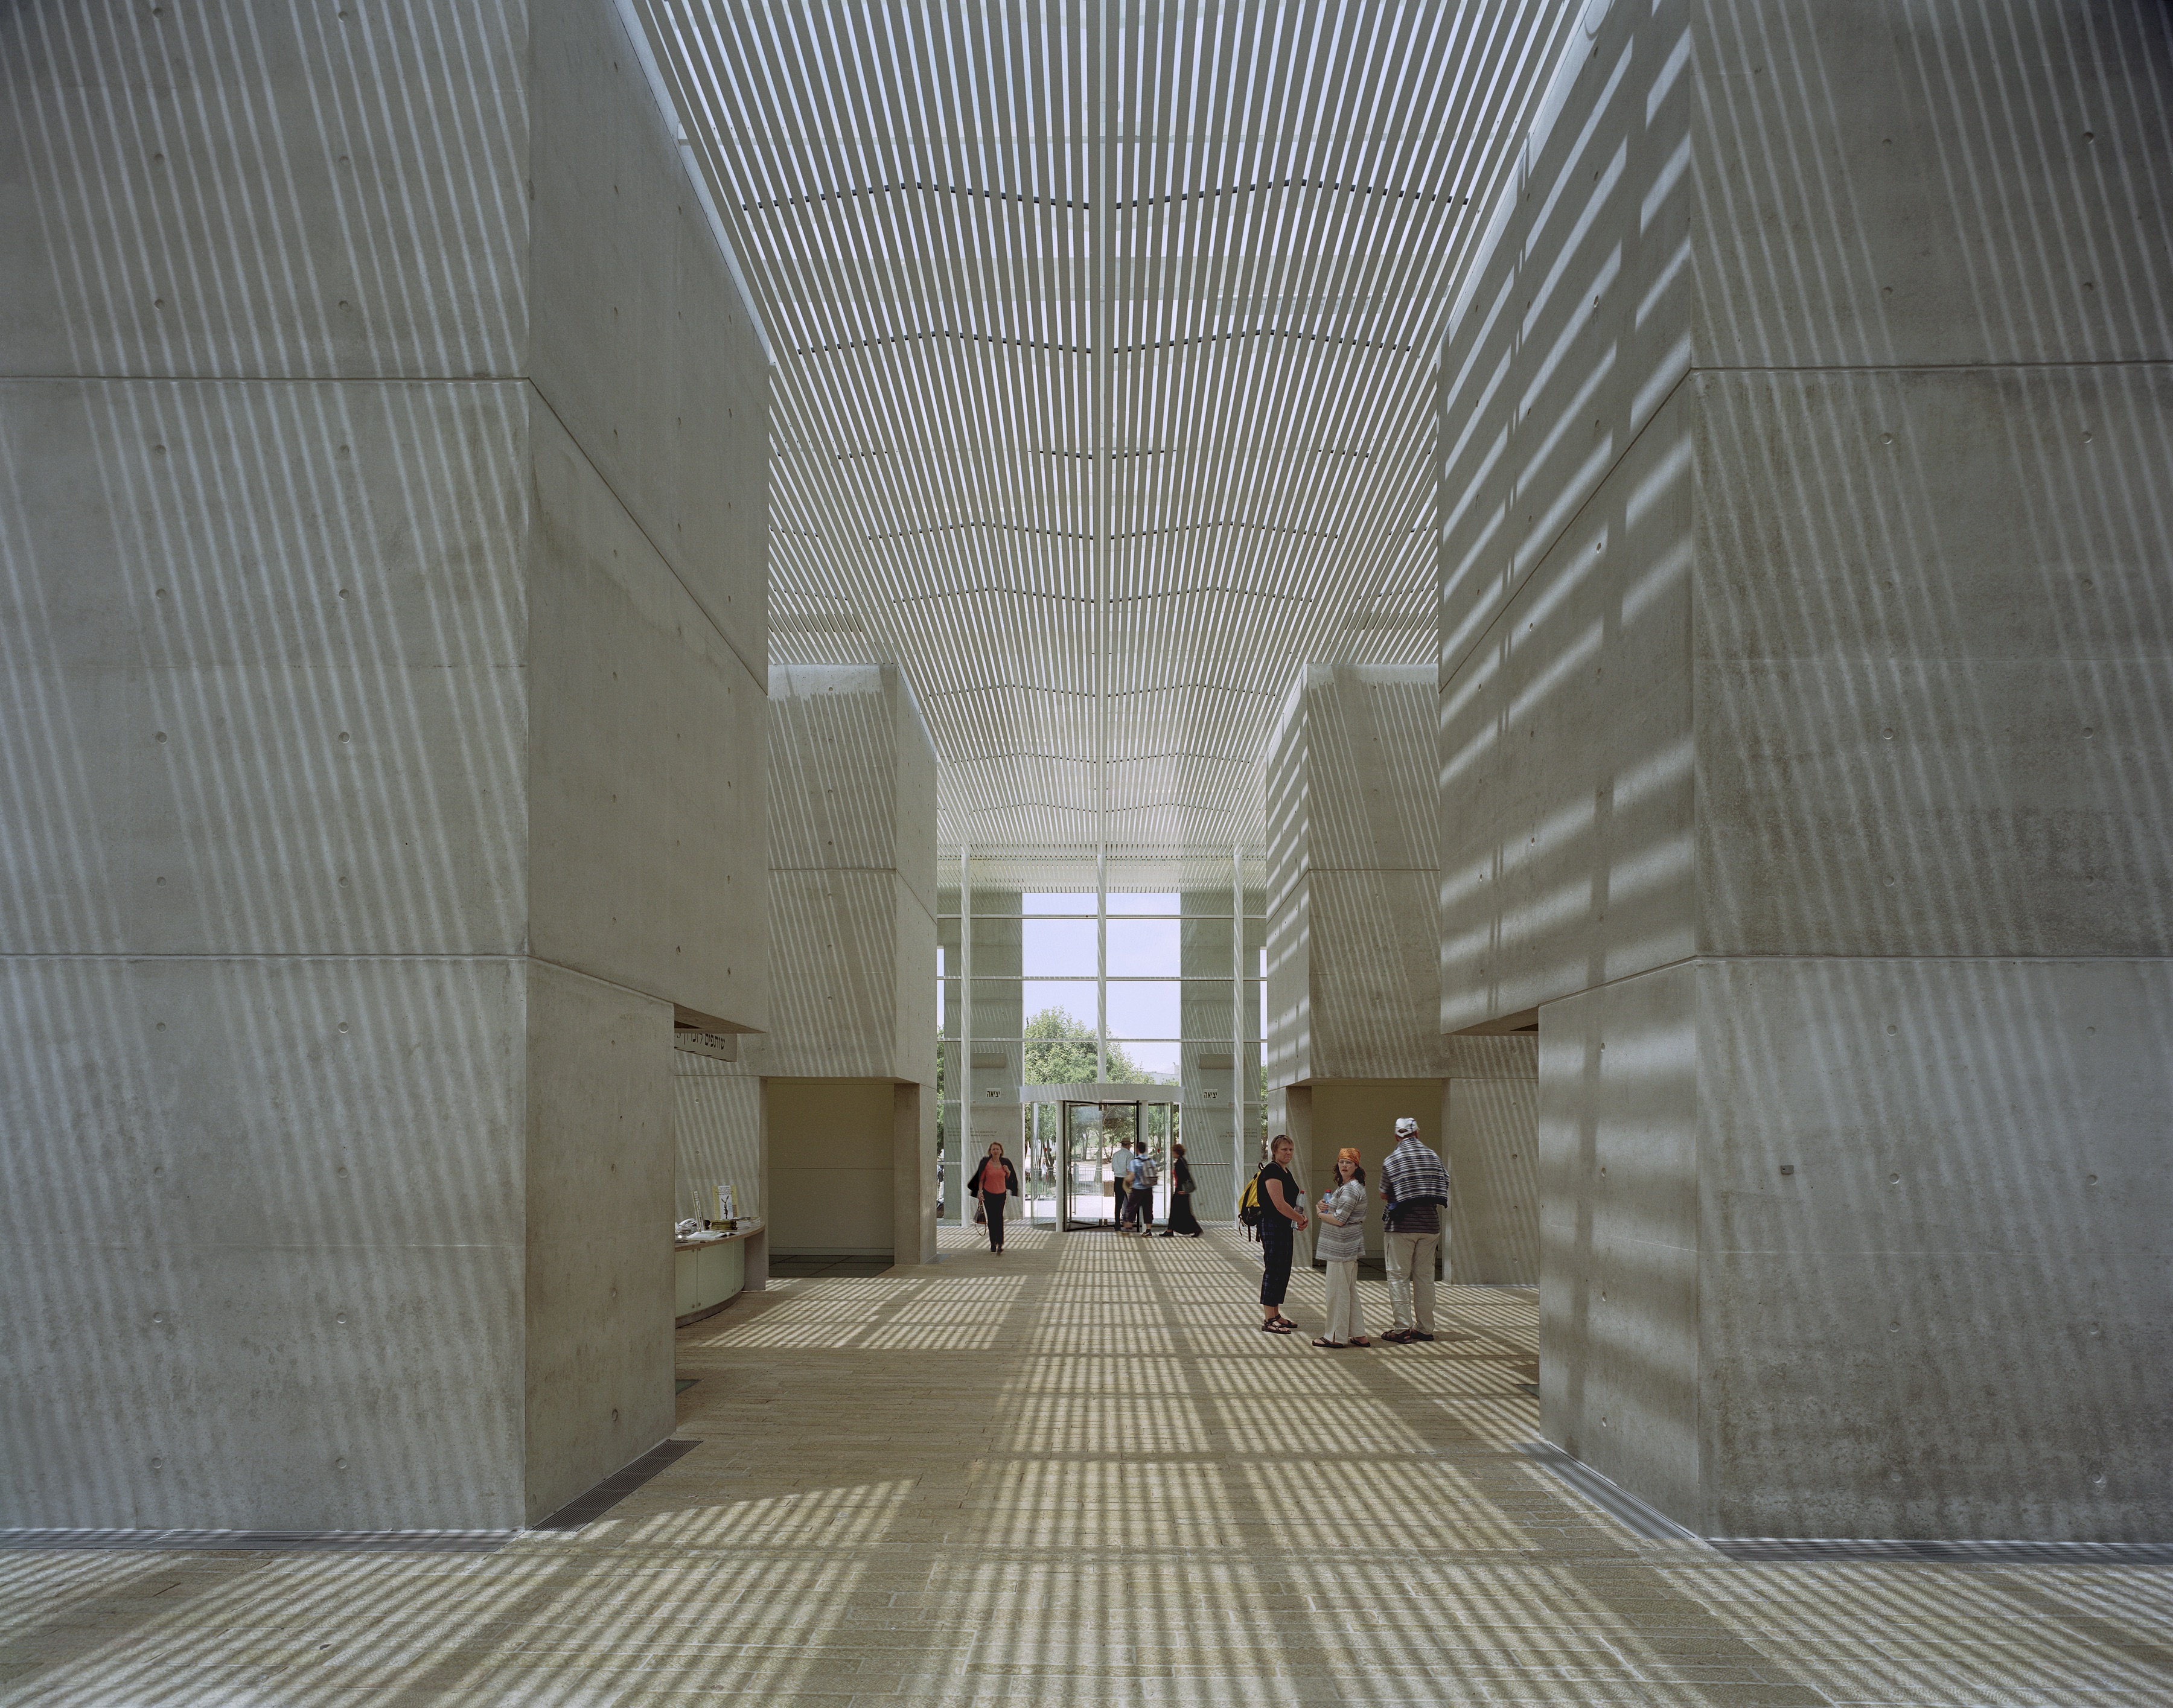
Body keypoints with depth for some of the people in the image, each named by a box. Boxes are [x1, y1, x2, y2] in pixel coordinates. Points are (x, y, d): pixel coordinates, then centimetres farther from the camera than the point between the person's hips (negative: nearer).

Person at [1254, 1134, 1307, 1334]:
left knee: (1283, 1272, 14)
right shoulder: (1272, 1171, -15)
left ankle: (1276, 1315, 22)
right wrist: (1300, 1219, -10)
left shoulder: (1286, 1172, 16)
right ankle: (1268, 1321, -6)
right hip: (1272, 1226, -10)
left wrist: (1298, 1217, 9)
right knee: (1273, 1271, -8)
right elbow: (1280, 1205, -22)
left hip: (1285, 1227, 10)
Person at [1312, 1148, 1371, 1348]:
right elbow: (1329, 1205, 23)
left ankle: (1337, 1337, 3)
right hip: (1349, 1246, 11)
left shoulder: (1351, 1189, -18)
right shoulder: (1344, 1187, 16)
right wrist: (1322, 1205, 1)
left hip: (1342, 1247, -11)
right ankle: (1360, 1336, 18)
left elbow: (1339, 1219, -21)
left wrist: (1322, 1214, -4)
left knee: (1338, 1290, -3)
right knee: (1350, 1290, 14)